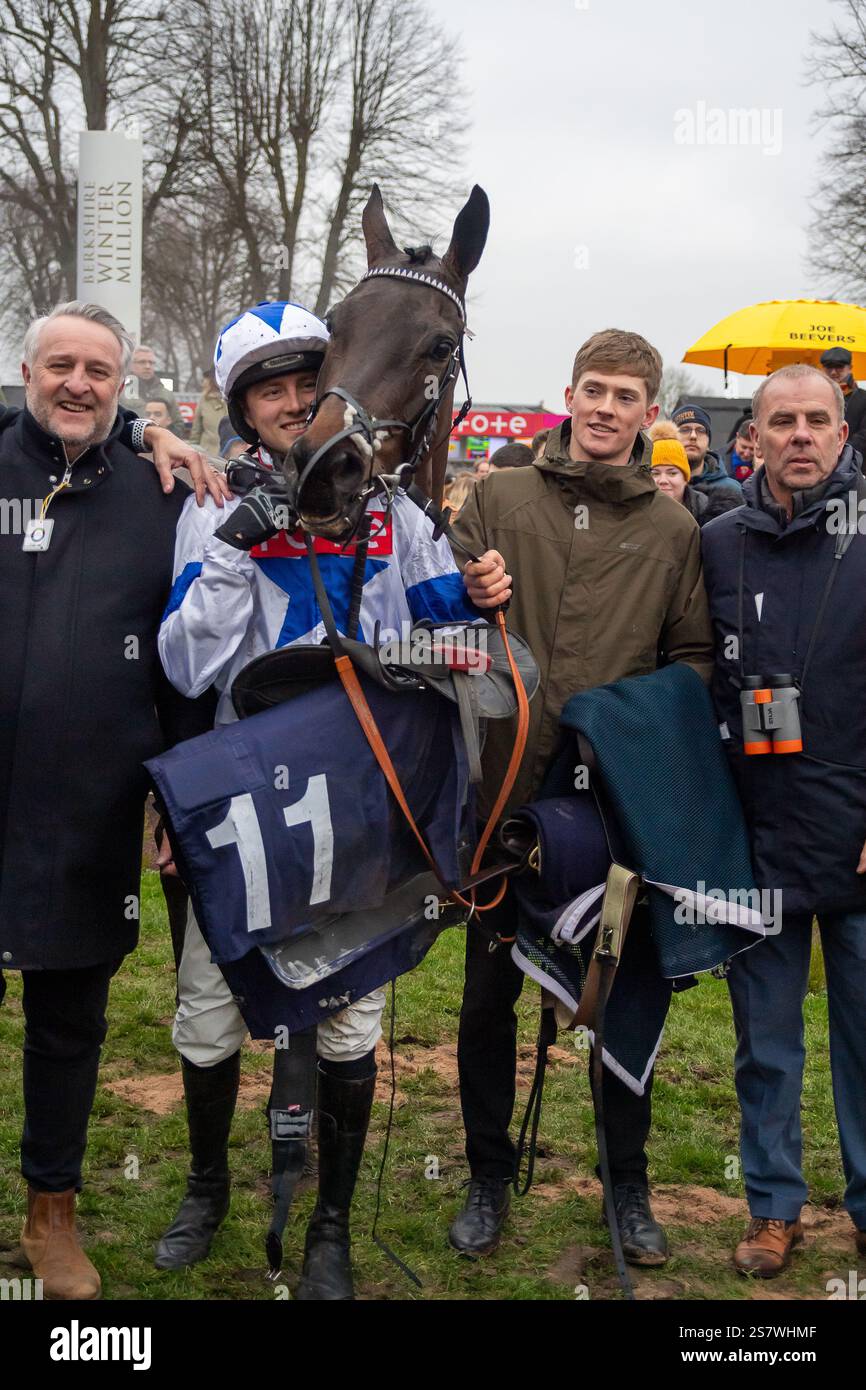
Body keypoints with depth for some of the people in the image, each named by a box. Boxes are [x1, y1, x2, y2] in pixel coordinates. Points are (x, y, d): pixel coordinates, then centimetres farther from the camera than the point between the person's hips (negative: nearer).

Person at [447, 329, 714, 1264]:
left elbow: (693, 658, 9)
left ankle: (628, 1185, 29)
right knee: (488, 996, 10)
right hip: (506, 793, 0)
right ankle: (489, 1178, 29)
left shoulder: (673, 530, 6)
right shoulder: (498, 498, 3)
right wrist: (467, 601, -16)